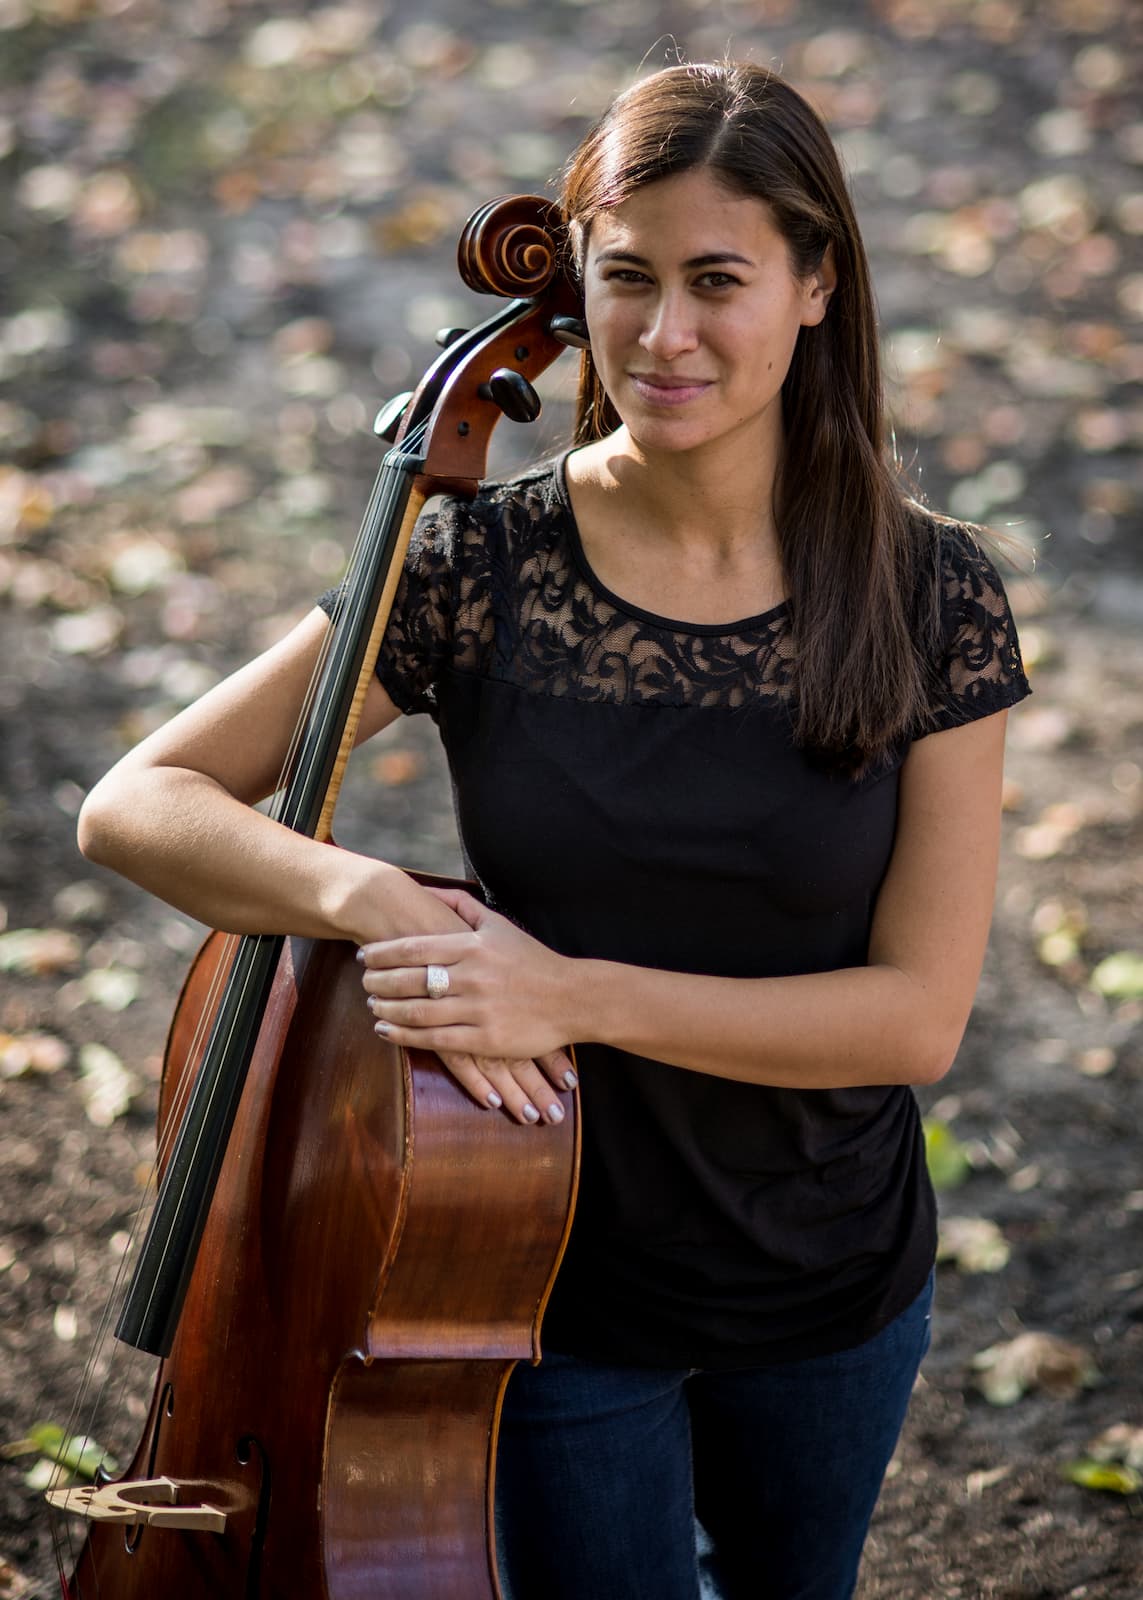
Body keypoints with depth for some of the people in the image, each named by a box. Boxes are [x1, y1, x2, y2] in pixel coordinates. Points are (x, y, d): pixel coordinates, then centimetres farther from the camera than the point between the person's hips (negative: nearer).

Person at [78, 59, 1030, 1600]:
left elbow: (918, 1011, -17)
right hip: (559, 1272, -2)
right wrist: (364, 894, -31)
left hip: (834, 1293, 2)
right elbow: (138, 804, -12)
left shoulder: (930, 596, -15)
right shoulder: (479, 567, -15)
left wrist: (579, 994, -28)